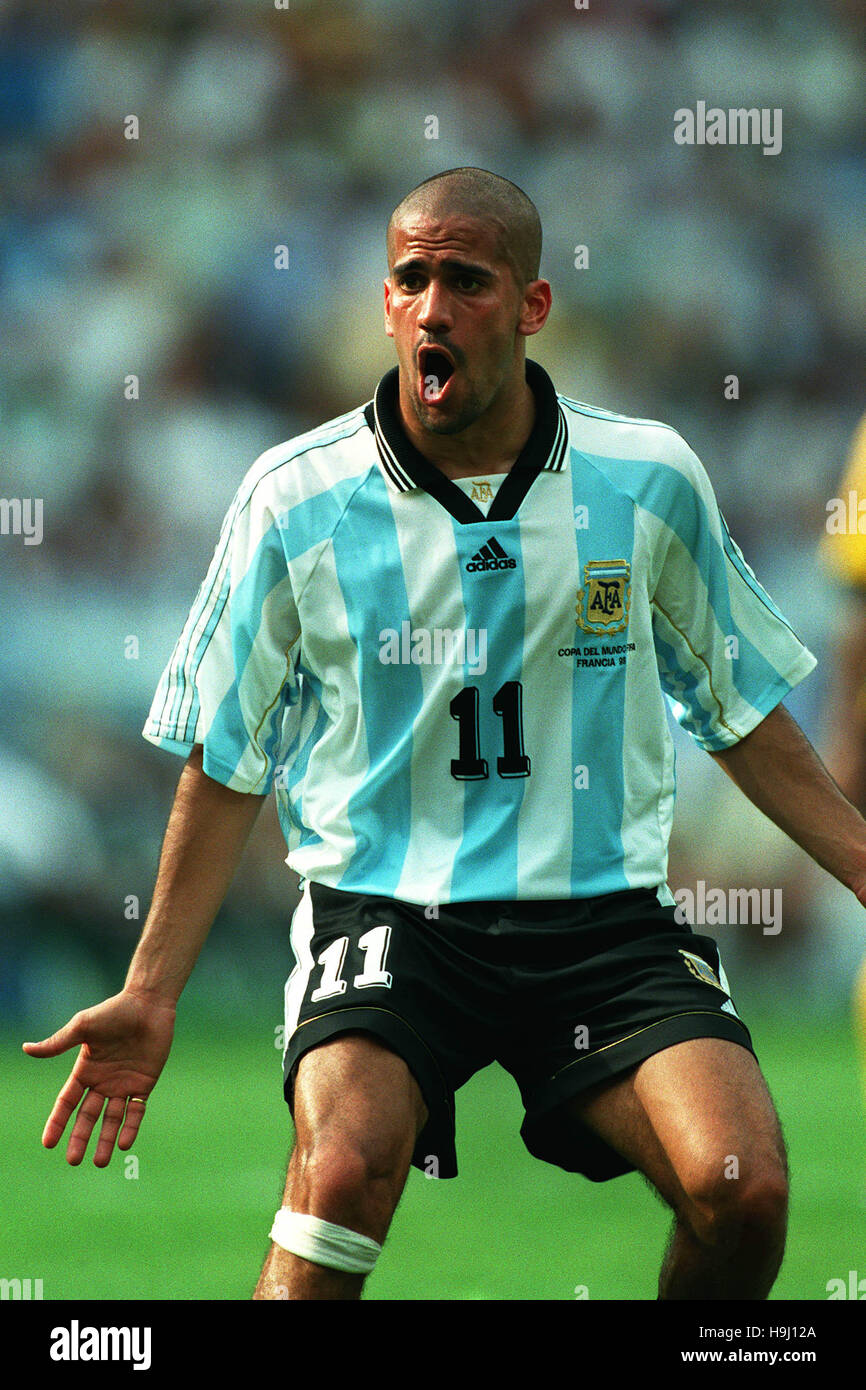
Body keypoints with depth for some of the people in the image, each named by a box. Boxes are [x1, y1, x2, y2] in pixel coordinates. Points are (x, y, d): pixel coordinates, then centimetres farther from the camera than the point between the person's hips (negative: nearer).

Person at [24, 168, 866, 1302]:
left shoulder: (650, 478, 4)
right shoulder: (294, 499, 0)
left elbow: (744, 714, 17)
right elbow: (226, 763, 9)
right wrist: (151, 995, 6)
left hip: (606, 915, 2)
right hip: (384, 910, -1)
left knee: (742, 1189, -21)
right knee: (345, 1170, -32)